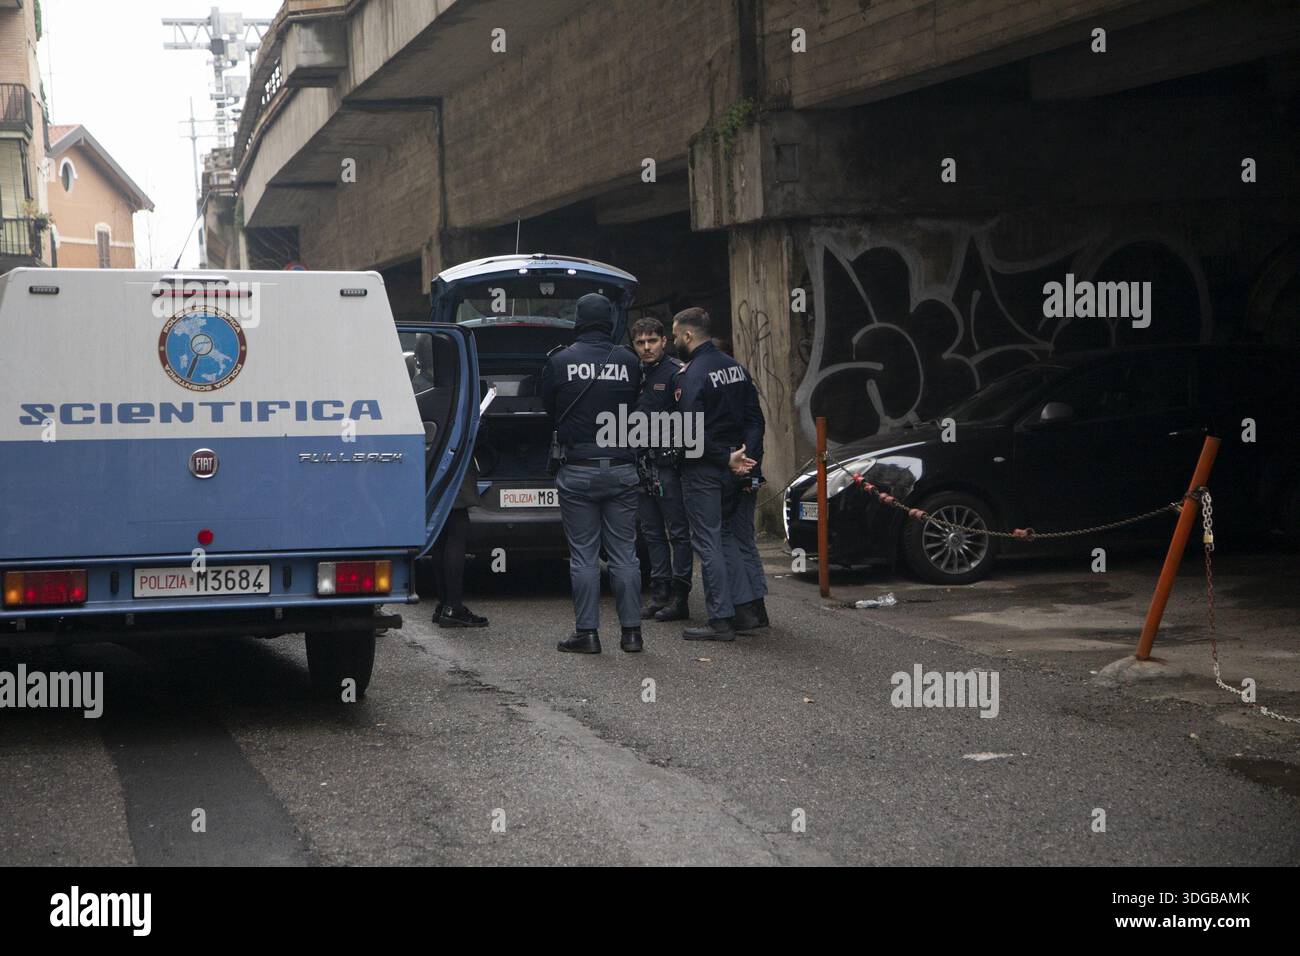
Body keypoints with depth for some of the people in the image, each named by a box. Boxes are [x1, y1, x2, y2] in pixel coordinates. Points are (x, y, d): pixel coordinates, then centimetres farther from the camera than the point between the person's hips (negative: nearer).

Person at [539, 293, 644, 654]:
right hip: (621, 468, 2)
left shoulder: (560, 361, -5)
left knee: (583, 555, 3)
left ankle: (587, 632, 3)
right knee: (624, 553, 7)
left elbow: (548, 408, 6)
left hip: (578, 470, -2)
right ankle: (631, 631, 7)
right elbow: (636, 407, 8)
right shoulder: (629, 361, 0)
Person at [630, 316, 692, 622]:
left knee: (678, 531, -2)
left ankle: (680, 596, 0)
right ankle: (659, 593, 16)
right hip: (642, 464, 8)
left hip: (669, 463, -7)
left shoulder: (677, 373, -8)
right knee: (652, 533, 11)